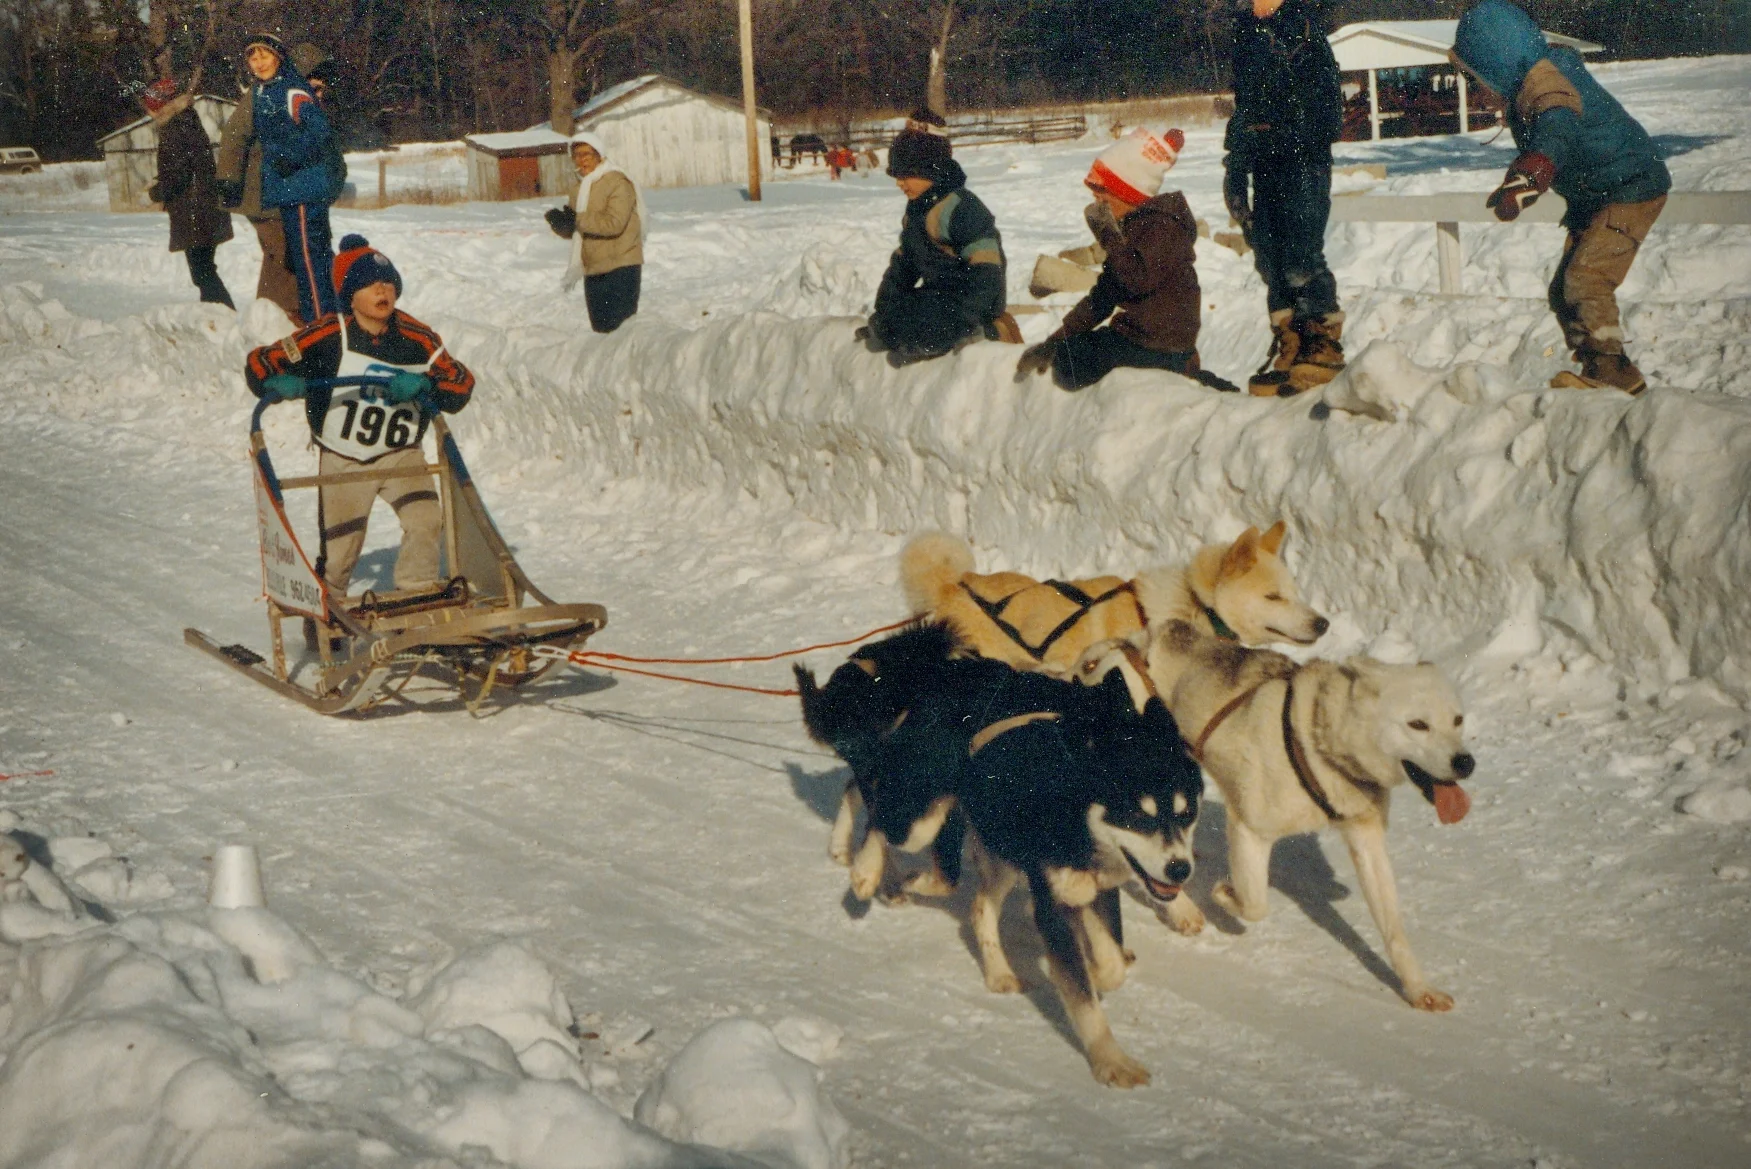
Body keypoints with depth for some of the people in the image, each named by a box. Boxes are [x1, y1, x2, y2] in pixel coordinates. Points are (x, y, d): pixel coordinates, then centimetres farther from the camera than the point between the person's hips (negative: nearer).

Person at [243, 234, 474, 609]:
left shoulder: (416, 339, -7)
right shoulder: (328, 336, -15)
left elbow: (461, 383, -9)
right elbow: (258, 364, -13)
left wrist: (422, 386, -28)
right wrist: (280, 384, -35)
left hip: (401, 453, 2)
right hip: (343, 459, -2)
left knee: (426, 520, -20)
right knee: (339, 544, 3)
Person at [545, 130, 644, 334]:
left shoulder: (617, 182, -10)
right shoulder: (582, 187, 15)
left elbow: (615, 223, -23)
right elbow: (573, 230, 15)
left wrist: (577, 220, -18)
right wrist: (559, 222, -7)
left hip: (620, 269, -8)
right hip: (593, 271, 8)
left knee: (619, 327, -11)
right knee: (600, 328, 14)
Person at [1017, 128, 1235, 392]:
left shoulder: (1162, 225, -16)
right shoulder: (1129, 226, 13)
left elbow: (1139, 280, -30)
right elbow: (1103, 295, 15)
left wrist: (1109, 235, -21)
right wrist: (1056, 341, 9)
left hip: (1161, 345, -10)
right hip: (1135, 331, 10)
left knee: (1068, 365, -15)